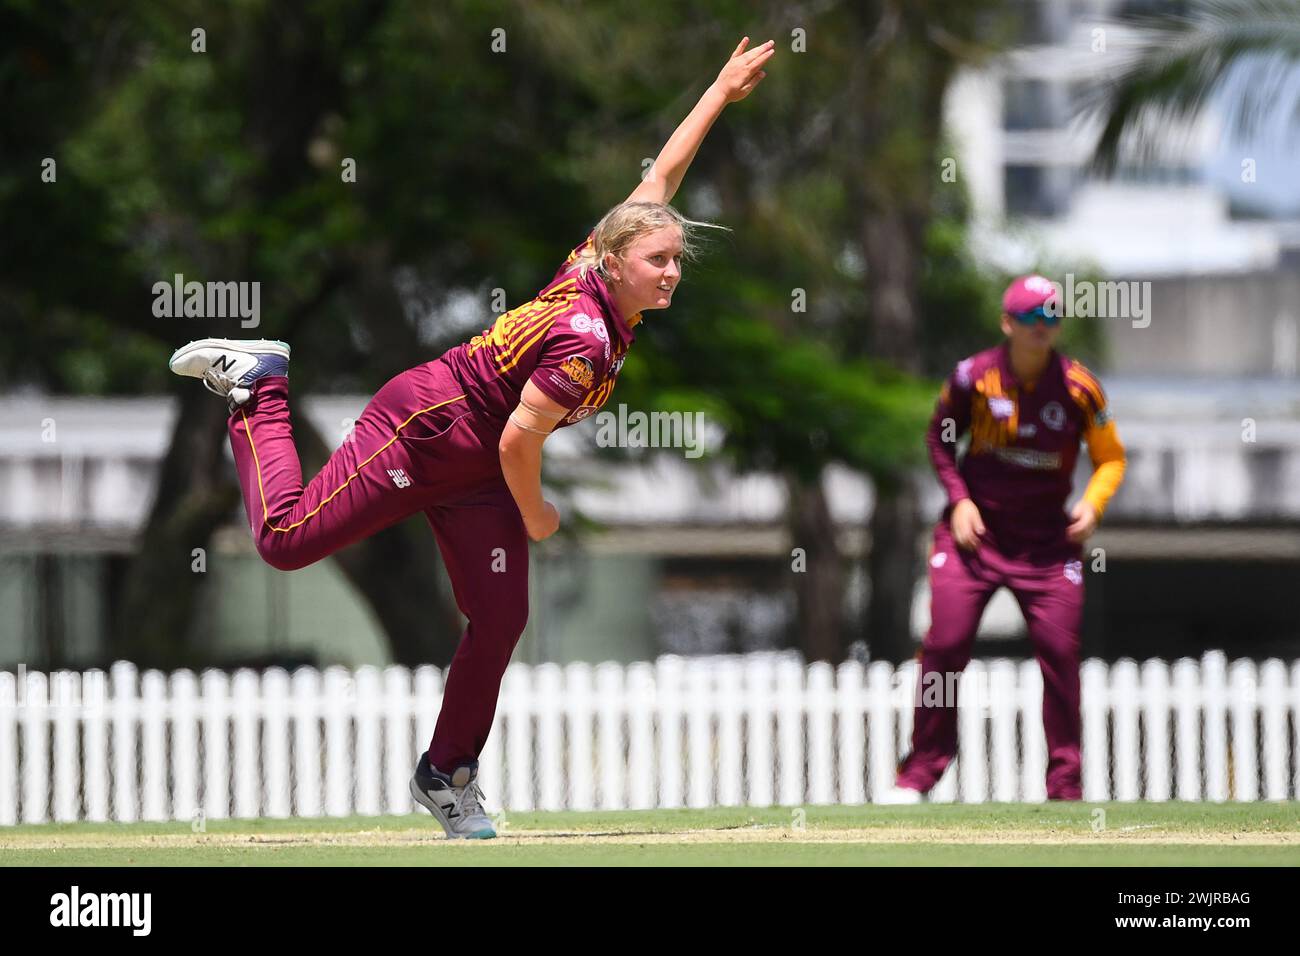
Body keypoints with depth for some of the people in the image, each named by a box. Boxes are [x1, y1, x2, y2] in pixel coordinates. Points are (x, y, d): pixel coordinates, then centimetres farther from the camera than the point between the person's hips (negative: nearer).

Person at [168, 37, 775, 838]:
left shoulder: (595, 274, -4)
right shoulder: (586, 338, -28)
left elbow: (661, 177, 10)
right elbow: (519, 442, -28)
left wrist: (722, 94, 14)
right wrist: (535, 517, -10)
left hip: (473, 470, 9)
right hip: (423, 431, -9)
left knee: (500, 620, 4)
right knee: (288, 540, -8)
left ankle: (447, 776, 17)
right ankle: (257, 388, 15)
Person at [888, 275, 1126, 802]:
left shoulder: (1079, 387, -7)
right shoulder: (973, 377, -8)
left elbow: (1110, 456, 5)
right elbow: (940, 437, 9)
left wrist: (1093, 501, -14)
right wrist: (959, 498, -3)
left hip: (1048, 542, 0)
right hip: (973, 532, 0)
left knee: (1059, 651, -7)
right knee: (944, 645, -7)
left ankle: (1064, 786, 3)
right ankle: (920, 773, 6)